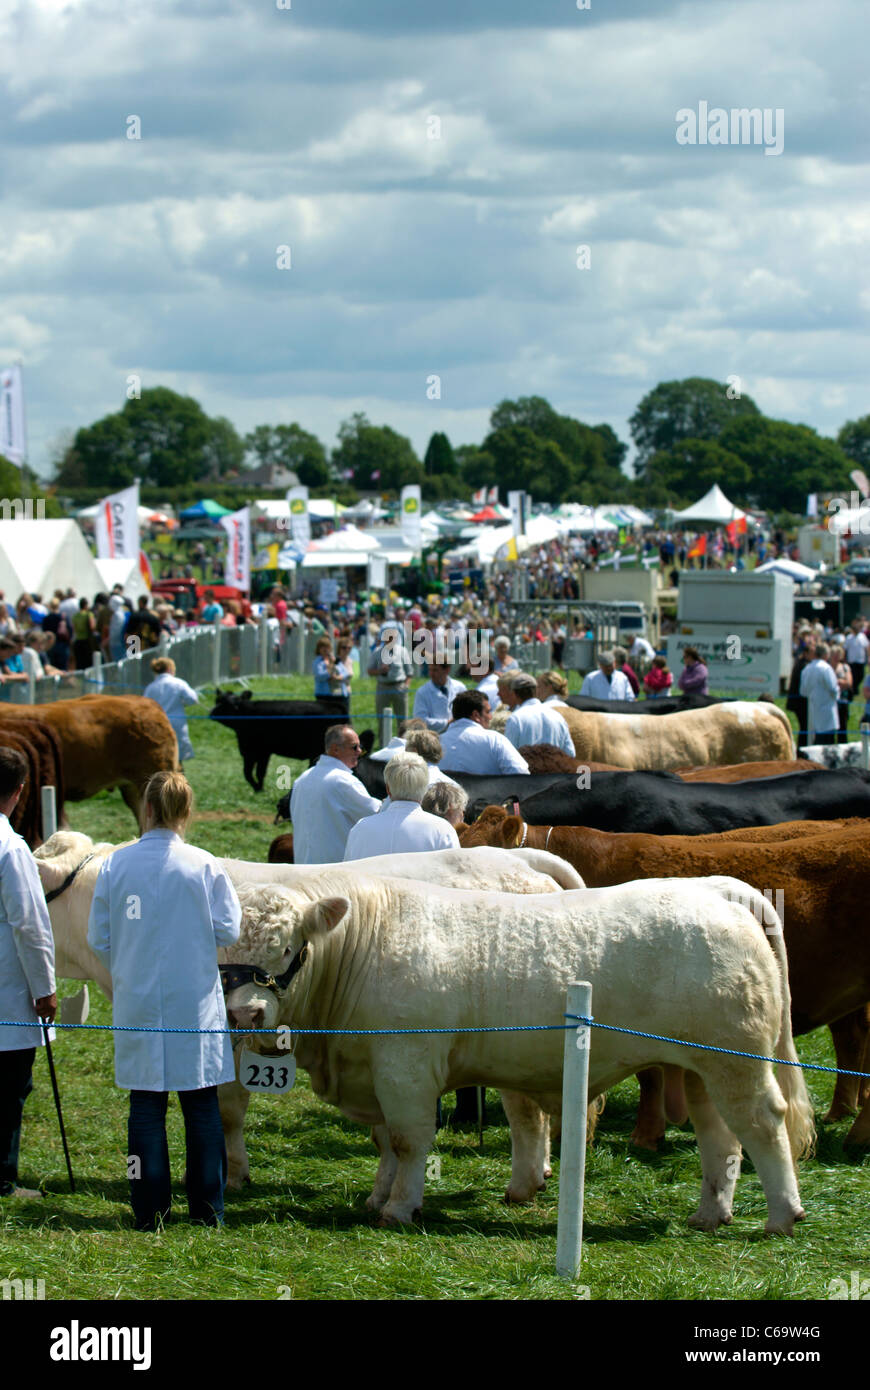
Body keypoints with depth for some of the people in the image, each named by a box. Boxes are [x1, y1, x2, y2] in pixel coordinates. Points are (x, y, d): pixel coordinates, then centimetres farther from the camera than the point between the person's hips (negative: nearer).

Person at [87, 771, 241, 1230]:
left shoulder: (115, 865, -4)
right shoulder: (204, 867, -7)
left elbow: (98, 938, 1)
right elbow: (227, 931, -6)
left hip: (137, 1002, 1)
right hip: (195, 1001, -1)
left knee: (146, 1105, 7)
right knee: (201, 1105, 7)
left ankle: (149, 1210, 7)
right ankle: (208, 1208, 10)